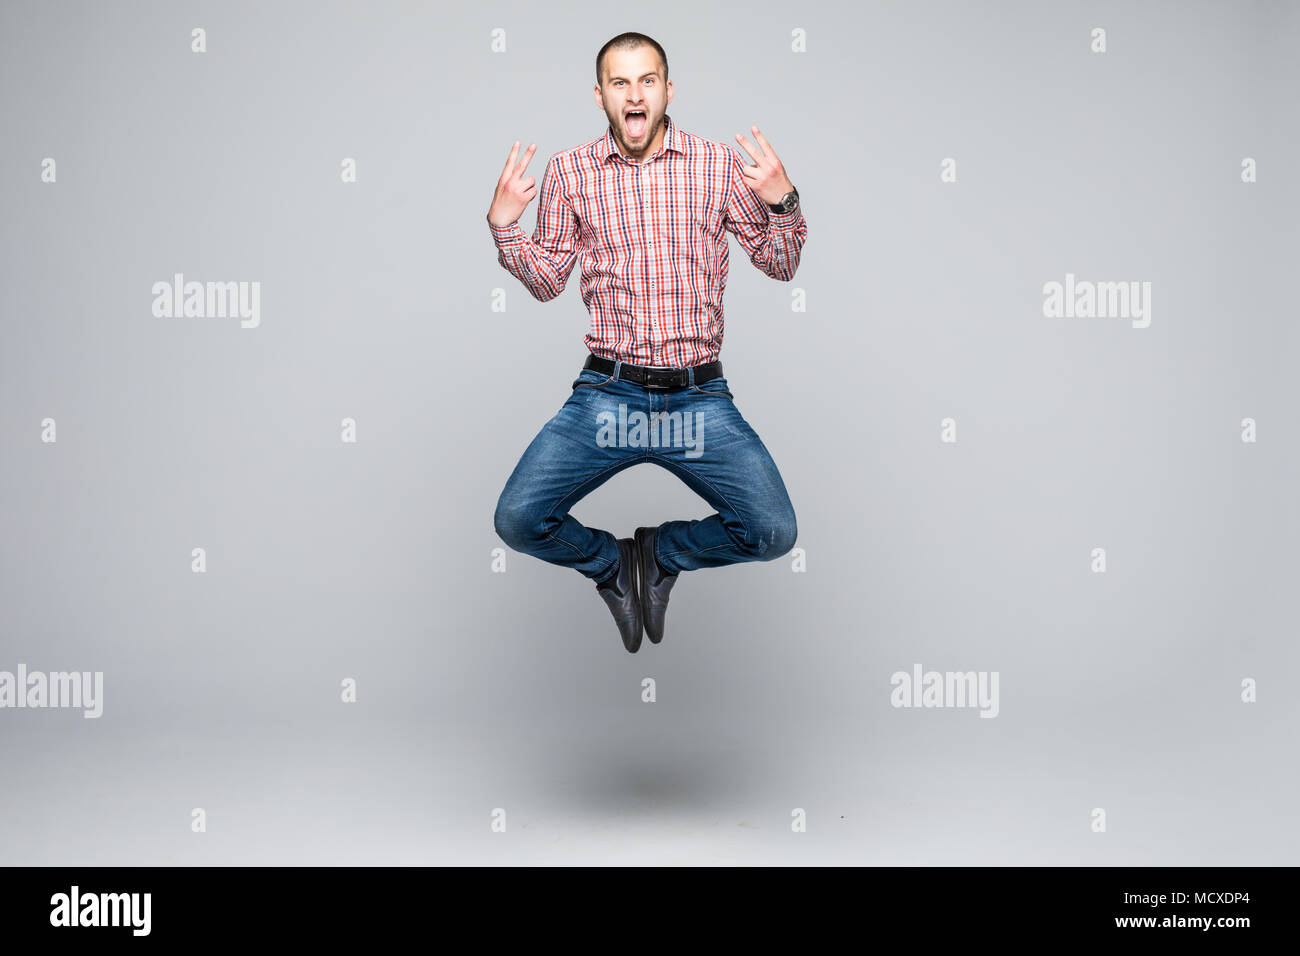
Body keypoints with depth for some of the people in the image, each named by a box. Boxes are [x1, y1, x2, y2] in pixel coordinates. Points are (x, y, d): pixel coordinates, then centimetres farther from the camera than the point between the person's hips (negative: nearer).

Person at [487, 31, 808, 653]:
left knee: (773, 533, -14)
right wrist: (503, 224, -5)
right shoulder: (569, 171, 6)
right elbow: (546, 283, 11)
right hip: (607, 393, 0)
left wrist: (782, 201, -10)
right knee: (517, 521, -14)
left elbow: (780, 264, 9)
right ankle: (610, 564, 19)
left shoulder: (719, 166, 5)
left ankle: (661, 552, 18)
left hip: (699, 398, 0)